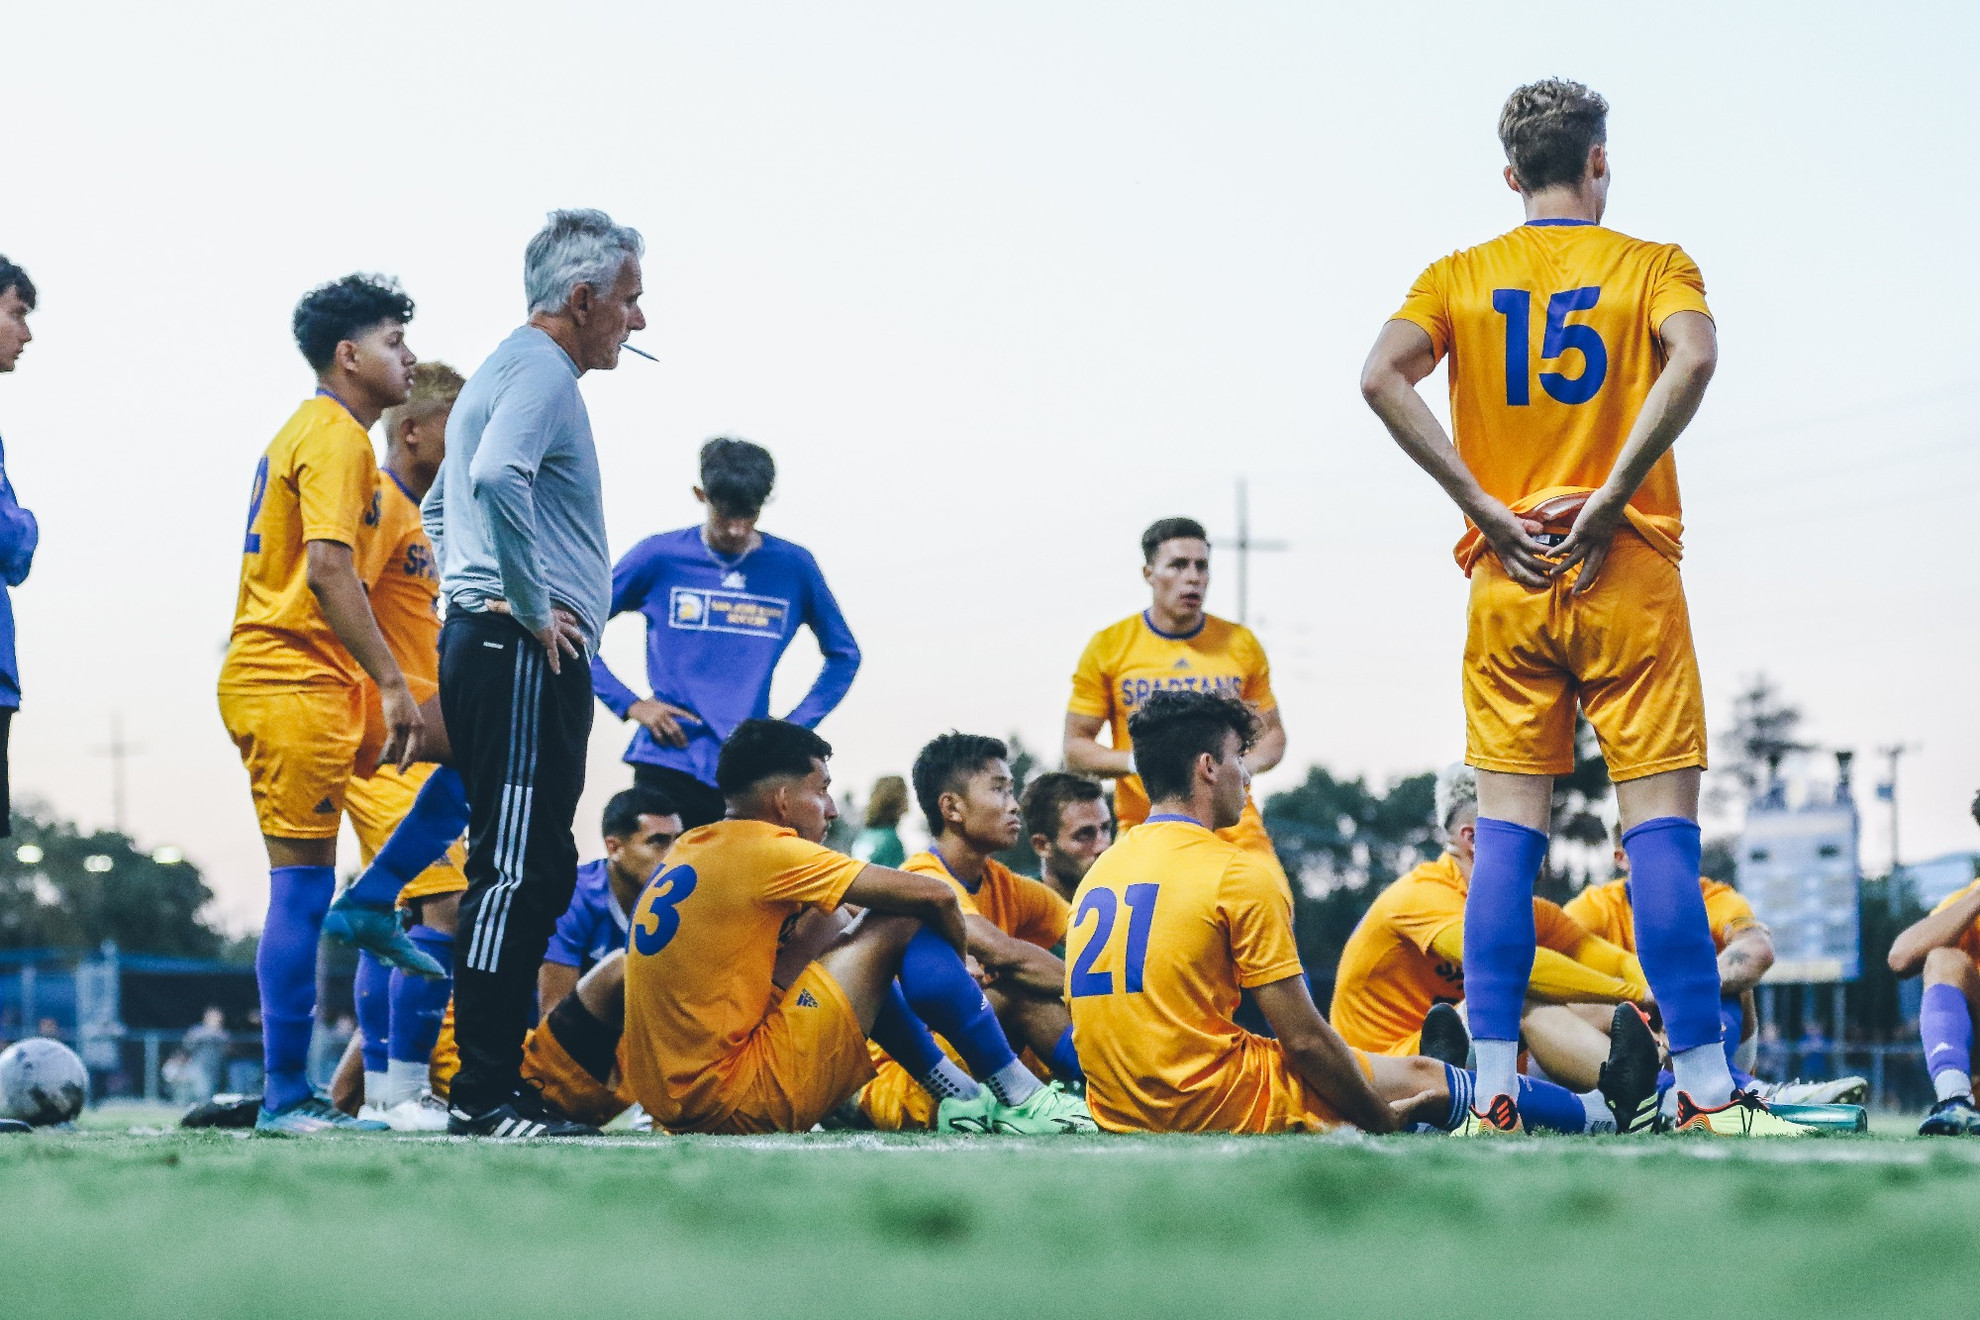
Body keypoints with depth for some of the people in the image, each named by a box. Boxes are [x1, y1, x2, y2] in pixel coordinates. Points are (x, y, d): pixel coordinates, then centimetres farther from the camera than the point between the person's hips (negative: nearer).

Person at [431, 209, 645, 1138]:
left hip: (485, 642, 11)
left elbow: (440, 507, 35)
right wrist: (533, 607, -20)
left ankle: (491, 1085, 12)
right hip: (526, 655, -11)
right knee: (519, 870, -13)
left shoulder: (507, 369, 24)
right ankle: (484, 1095, -15)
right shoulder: (541, 371, -10)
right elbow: (496, 478, -29)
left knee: (530, 872, 11)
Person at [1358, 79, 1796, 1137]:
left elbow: (1383, 376, -9)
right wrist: (1608, 503, -16)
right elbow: (1692, 356, -19)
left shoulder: (1460, 277, 9)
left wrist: (1485, 508, -8)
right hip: (1626, 576, -2)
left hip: (1507, 581, 3)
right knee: (1661, 828, -3)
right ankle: (1703, 1095, -5)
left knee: (1507, 833, 3)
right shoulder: (1650, 265, 3)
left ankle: (1493, 1097, -2)